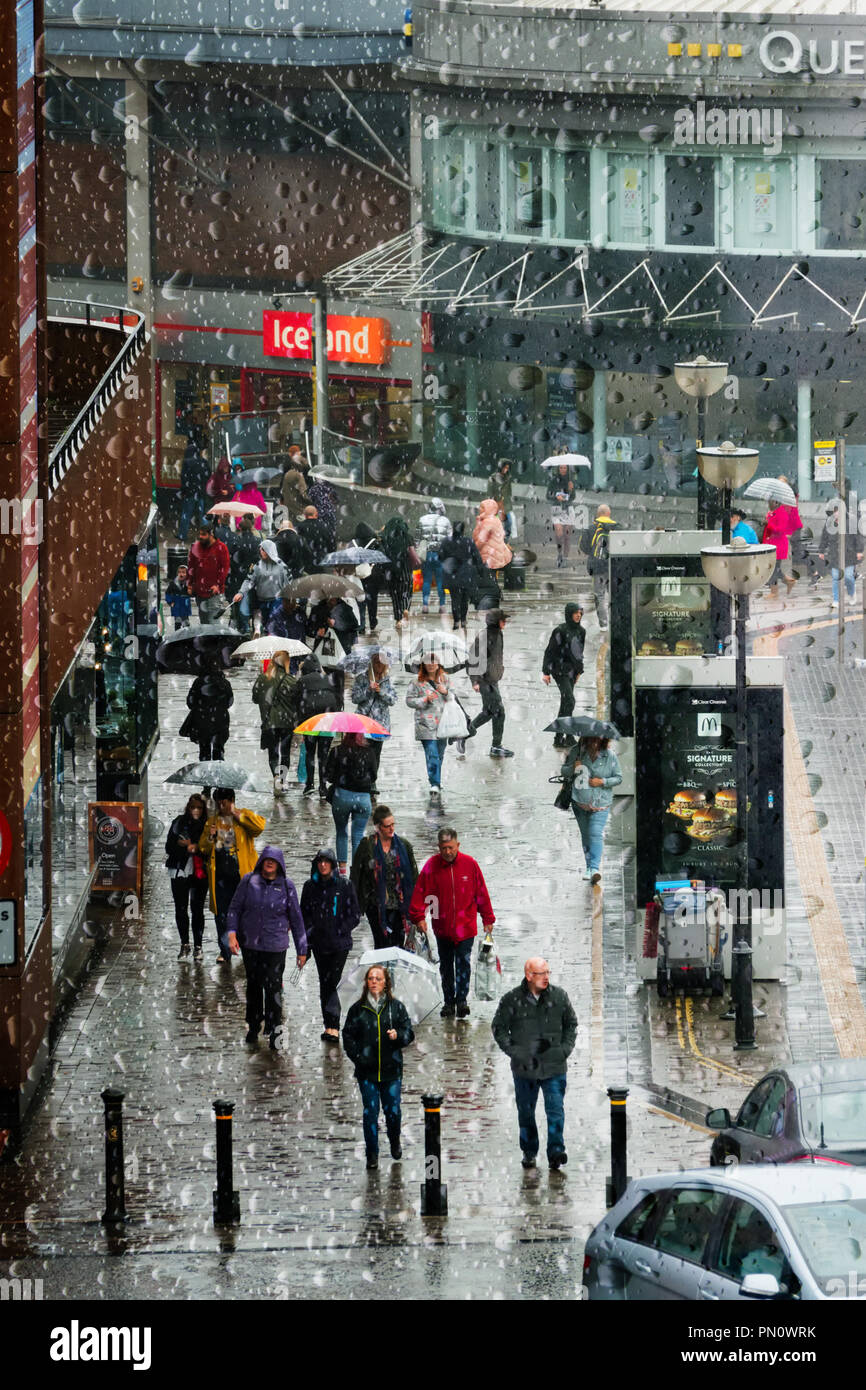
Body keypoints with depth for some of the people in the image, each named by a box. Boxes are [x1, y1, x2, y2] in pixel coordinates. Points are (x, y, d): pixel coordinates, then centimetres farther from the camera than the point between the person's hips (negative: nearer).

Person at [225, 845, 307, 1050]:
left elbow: (296, 918, 4)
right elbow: (234, 908, 4)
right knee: (253, 985, 12)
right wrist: (232, 933, -11)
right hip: (250, 945, 2)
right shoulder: (248, 881, 1)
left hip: (275, 946, -2)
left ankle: (274, 1033, -2)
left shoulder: (286, 886, -1)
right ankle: (253, 1028, 26)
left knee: (273, 987, -8)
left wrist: (301, 949, 6)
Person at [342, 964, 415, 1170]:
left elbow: (409, 1033, 4)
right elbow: (348, 1036, 7)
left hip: (391, 1069, 0)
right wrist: (357, 1056, -6)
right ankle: (372, 1154, 10)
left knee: (393, 1111, 6)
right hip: (367, 1071, 0)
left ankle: (395, 1142, 35)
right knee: (370, 1112, -1)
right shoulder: (358, 1009, 2)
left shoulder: (396, 1007, 2)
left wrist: (398, 1036, -18)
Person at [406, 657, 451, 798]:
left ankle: (436, 782, 27)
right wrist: (425, 700, -14)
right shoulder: (417, 682, -1)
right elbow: (409, 700, 0)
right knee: (432, 755, -14)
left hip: (442, 722, 4)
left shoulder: (444, 679, 10)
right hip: (425, 723, -4)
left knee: (440, 755, 12)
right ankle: (434, 785, -16)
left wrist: (446, 692, -4)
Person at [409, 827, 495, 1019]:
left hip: (465, 926, -1)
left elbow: (481, 893, 2)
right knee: (446, 966, 10)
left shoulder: (469, 864, -5)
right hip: (442, 927, 1)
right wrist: (419, 917, -11)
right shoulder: (431, 866, -5)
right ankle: (448, 1002, 19)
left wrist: (488, 919, 5)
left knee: (463, 963, -8)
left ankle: (462, 1000, -1)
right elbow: (421, 892, -2)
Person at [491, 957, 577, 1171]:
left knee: (556, 1110, -9)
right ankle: (529, 1152, 25)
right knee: (526, 1112, 11)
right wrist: (513, 1051, -7)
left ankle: (556, 1151, -9)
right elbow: (498, 1028, 3)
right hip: (524, 1067, 0)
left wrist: (565, 1048, 2)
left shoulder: (559, 997, 2)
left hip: (554, 1066, 0)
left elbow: (571, 1024, 14)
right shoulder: (512, 1000, -5)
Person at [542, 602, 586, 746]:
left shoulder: (581, 631, 9)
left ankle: (559, 738, 12)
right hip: (560, 670, -7)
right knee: (569, 701, -16)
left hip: (571, 670, 7)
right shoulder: (560, 631, -12)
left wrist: (579, 670, 21)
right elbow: (550, 651, -9)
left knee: (565, 704, 8)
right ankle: (569, 737, -17)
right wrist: (546, 672, -10)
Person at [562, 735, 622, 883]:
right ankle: (589, 866, 25)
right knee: (585, 835, 12)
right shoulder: (577, 752, 0)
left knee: (596, 834, -17)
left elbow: (618, 778, 2)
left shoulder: (610, 756, -4)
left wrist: (602, 782, -15)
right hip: (579, 802, 3)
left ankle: (595, 868, -24)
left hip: (600, 804, -3)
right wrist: (573, 768, -17)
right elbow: (564, 771, 6)